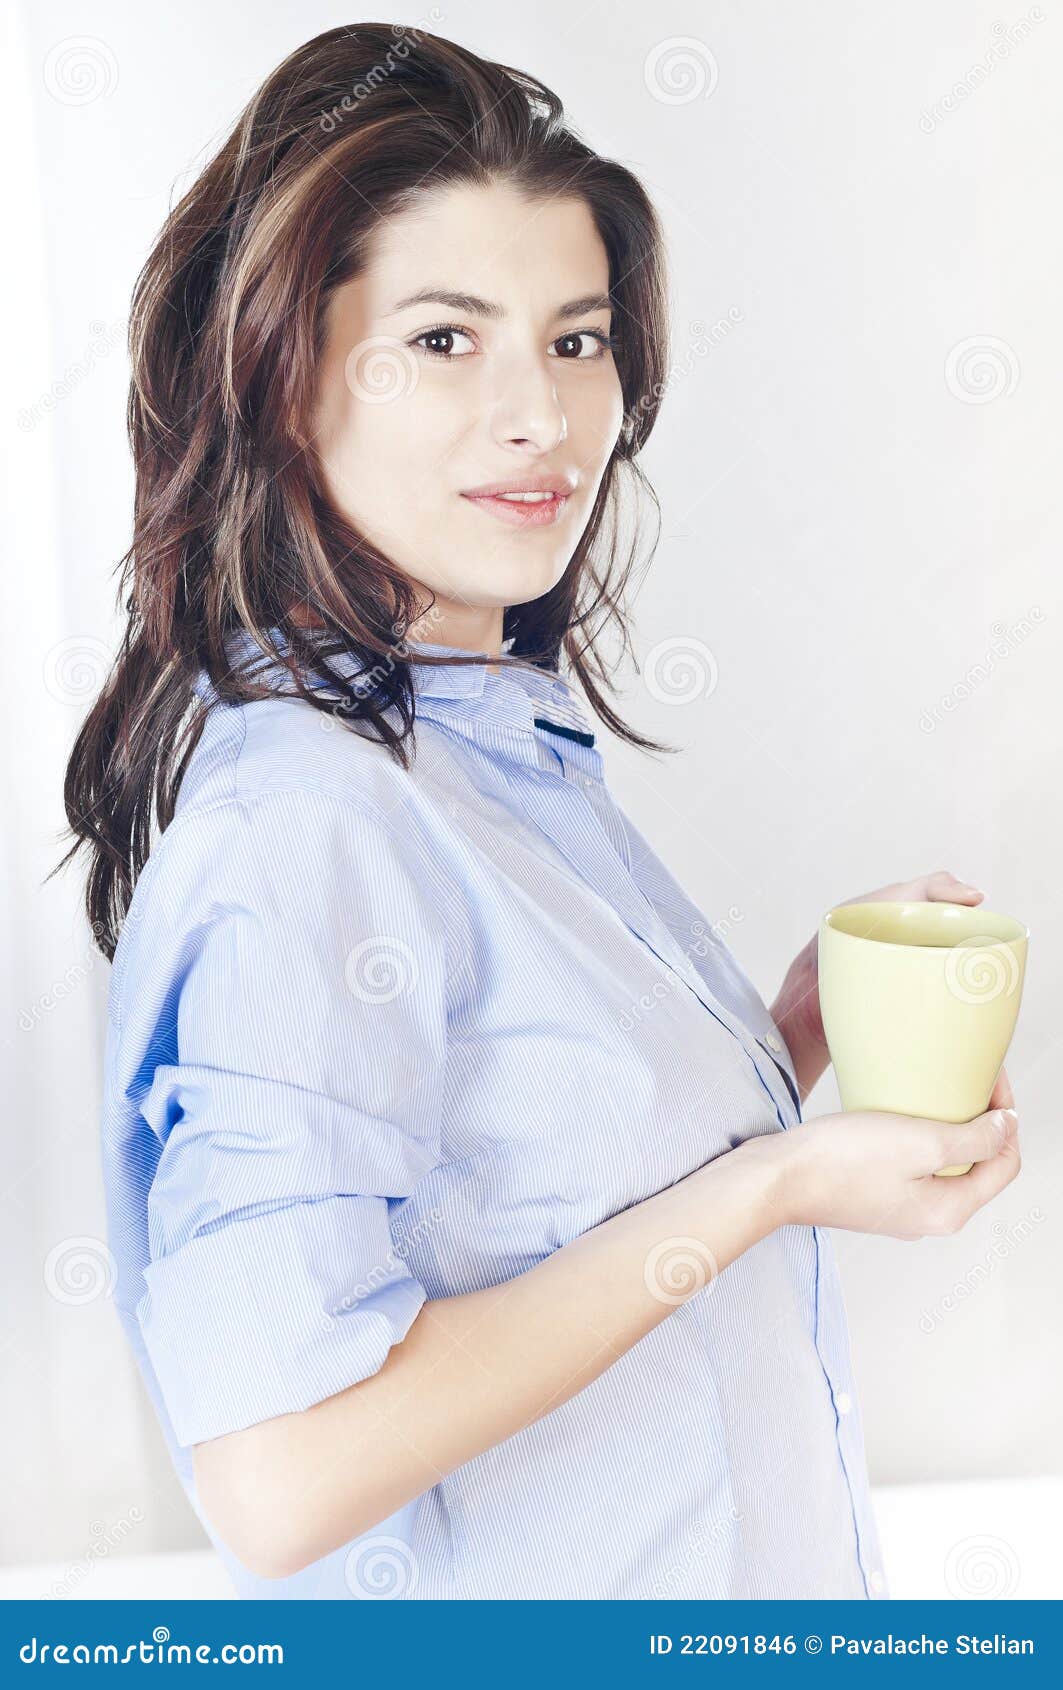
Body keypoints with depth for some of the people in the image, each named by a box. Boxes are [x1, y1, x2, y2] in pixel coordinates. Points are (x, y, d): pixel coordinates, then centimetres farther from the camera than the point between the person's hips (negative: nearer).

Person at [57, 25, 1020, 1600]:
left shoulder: (512, 737, 0)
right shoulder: (305, 818, -27)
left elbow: (598, 1155, 7)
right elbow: (285, 1477, -32)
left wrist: (816, 1009, -8)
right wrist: (775, 1184, -26)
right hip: (508, 1601, -8)